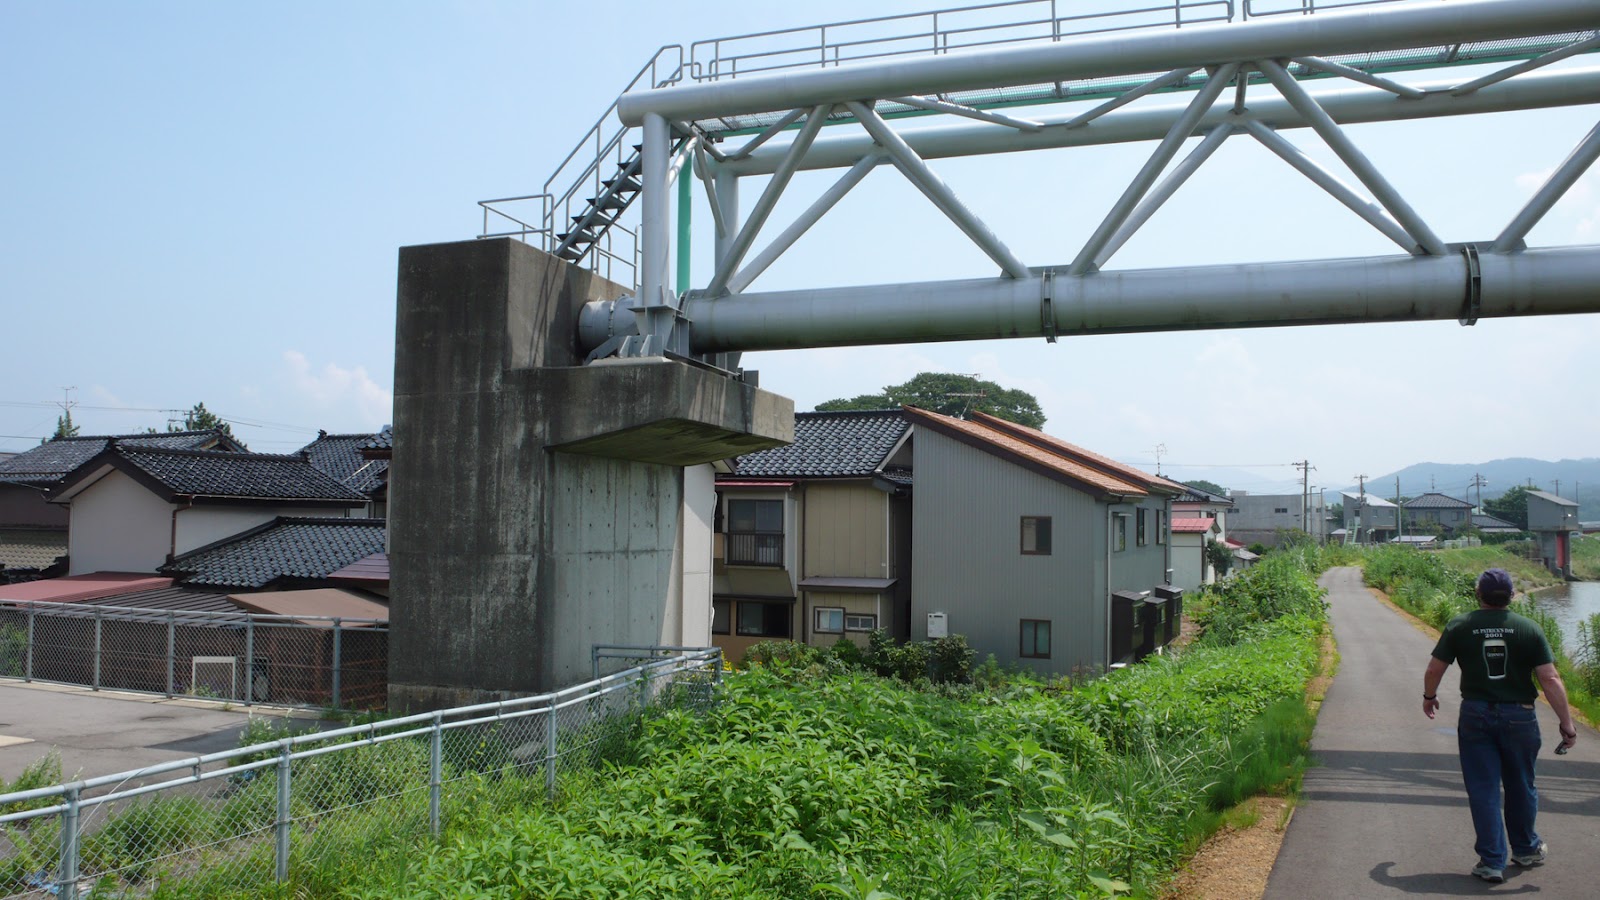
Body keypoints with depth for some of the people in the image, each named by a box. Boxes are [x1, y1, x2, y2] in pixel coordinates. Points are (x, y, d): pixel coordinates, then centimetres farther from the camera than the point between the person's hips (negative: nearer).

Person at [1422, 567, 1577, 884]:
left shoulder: (1459, 627, -4)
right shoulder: (1529, 629, -5)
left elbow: (1434, 670, 0)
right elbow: (1551, 679, -10)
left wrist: (1429, 697, 19)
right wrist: (1567, 724, -4)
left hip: (1475, 715, -1)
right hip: (1519, 717, 1)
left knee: (1483, 790, 4)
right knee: (1520, 786, 19)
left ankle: (1492, 862, 4)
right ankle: (1525, 849, 37)